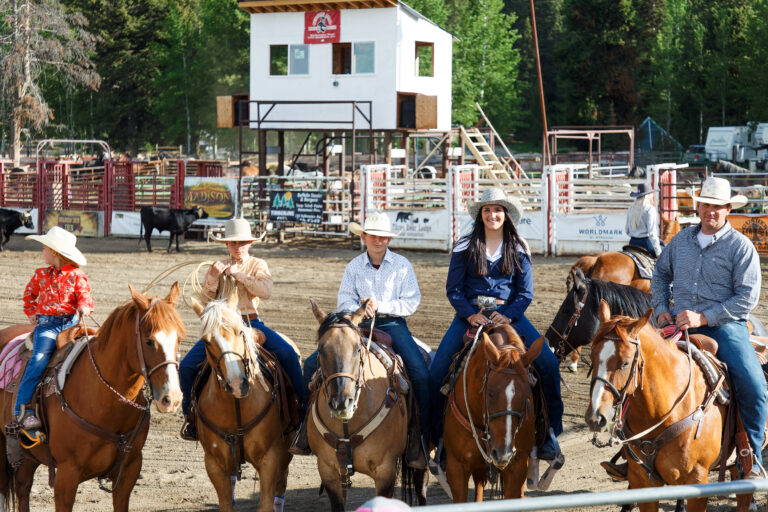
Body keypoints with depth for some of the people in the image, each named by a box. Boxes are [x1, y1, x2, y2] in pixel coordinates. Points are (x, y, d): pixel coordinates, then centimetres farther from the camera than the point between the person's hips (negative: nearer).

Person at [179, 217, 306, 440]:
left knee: (287, 353, -24)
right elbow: (207, 295, 1)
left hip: (251, 323, -1)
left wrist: (238, 275, -19)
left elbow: (265, 291, -12)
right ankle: (190, 415, 5)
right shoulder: (218, 266, 10)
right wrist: (213, 278, -19)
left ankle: (302, 406, -12)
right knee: (187, 365, -14)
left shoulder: (257, 265, 6)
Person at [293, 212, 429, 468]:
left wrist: (380, 307, -15)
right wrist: (360, 310, -18)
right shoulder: (353, 267, 9)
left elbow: (411, 302, -3)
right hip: (358, 324, 2)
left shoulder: (402, 265, 3)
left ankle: (423, 439, -15)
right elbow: (345, 303, 4)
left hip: (392, 324, -2)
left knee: (421, 374, -25)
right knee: (312, 364, -12)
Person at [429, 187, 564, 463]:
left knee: (548, 363, -19)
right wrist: (471, 315, -12)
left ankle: (549, 430, -7)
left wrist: (507, 315, -13)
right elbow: (453, 288, 3)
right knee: (436, 370, -17)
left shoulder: (518, 249, 7)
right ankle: (439, 435, -1)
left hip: (509, 313, 0)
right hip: (470, 313, 0)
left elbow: (526, 292, 5)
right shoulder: (465, 247, 5)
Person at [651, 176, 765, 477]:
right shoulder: (682, 239, 13)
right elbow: (661, 274, 27)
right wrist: (662, 310, 10)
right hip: (679, 326, 4)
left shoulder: (741, 246, -2)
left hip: (724, 326, -4)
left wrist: (703, 317, -15)